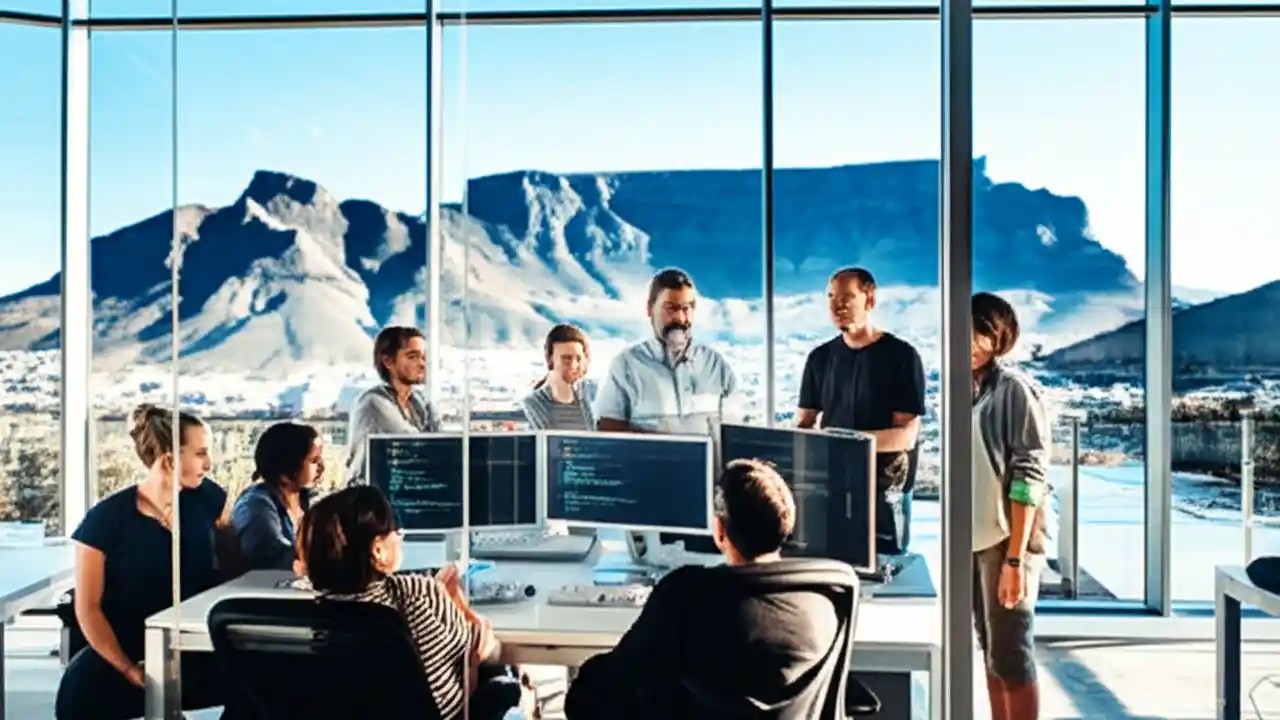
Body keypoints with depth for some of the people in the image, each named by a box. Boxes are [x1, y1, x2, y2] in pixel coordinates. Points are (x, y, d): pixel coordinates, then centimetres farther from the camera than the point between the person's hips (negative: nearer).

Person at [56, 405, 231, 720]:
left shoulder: (207, 498, 0)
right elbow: (88, 607, -9)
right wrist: (130, 670, -17)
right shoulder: (106, 518, -10)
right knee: (81, 691, -29)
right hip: (127, 655, -2)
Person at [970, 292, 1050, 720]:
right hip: (973, 540, 7)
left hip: (1006, 541, -6)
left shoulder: (1014, 390, -9)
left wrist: (1015, 558, -19)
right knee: (990, 653, 13)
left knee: (1011, 655, -2)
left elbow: (1029, 478, -14)